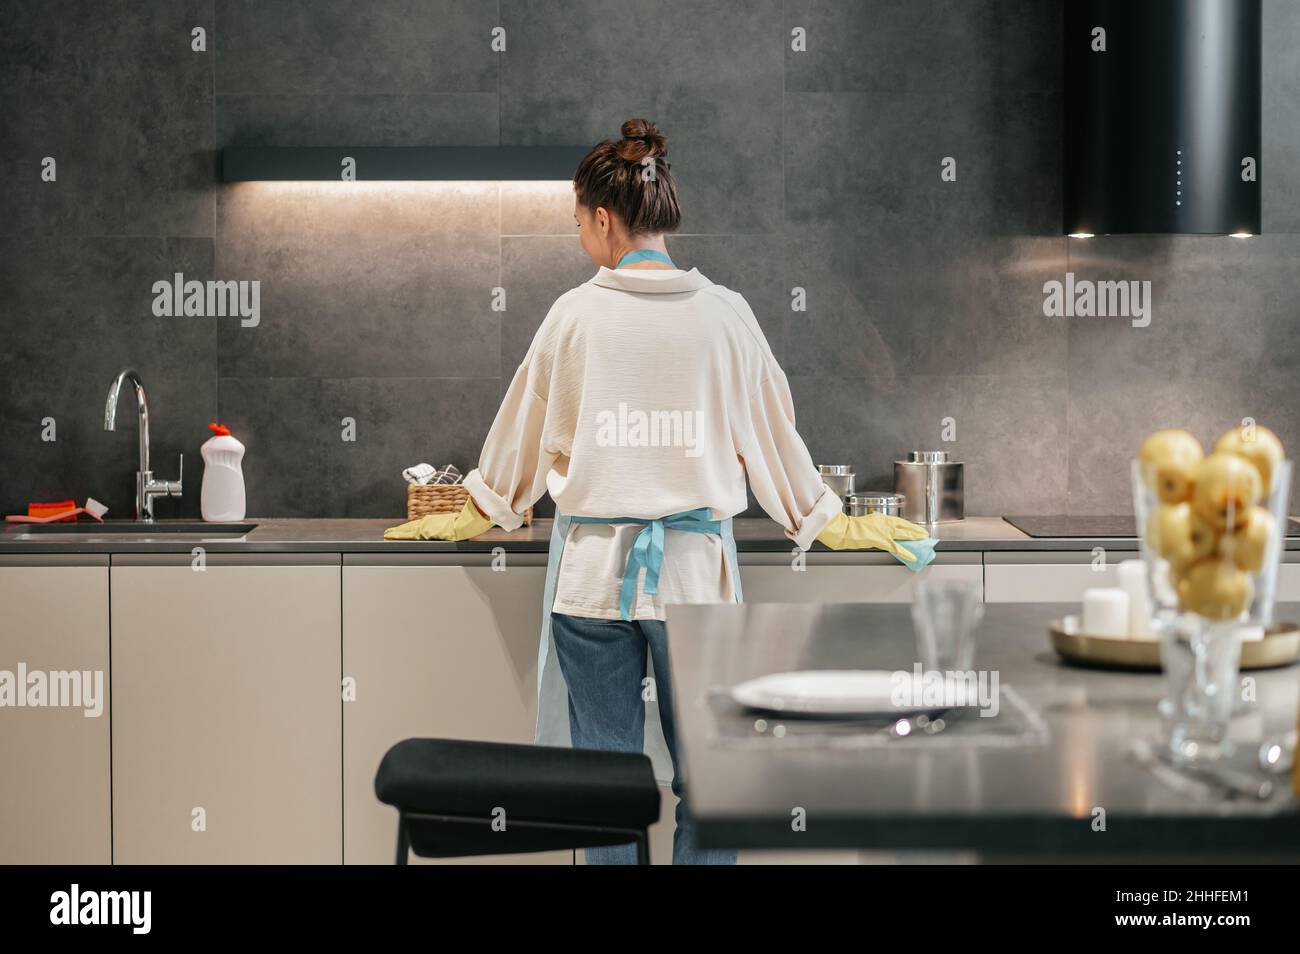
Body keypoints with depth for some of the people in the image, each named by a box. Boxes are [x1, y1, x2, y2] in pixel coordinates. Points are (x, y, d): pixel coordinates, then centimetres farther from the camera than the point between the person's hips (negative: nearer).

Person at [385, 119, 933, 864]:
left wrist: (479, 514, 27)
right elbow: (771, 435, 8)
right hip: (695, 565, 0)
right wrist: (828, 523, 23)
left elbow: (525, 432, 9)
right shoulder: (725, 314, -1)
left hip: (594, 567, 0)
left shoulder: (577, 314, -3)